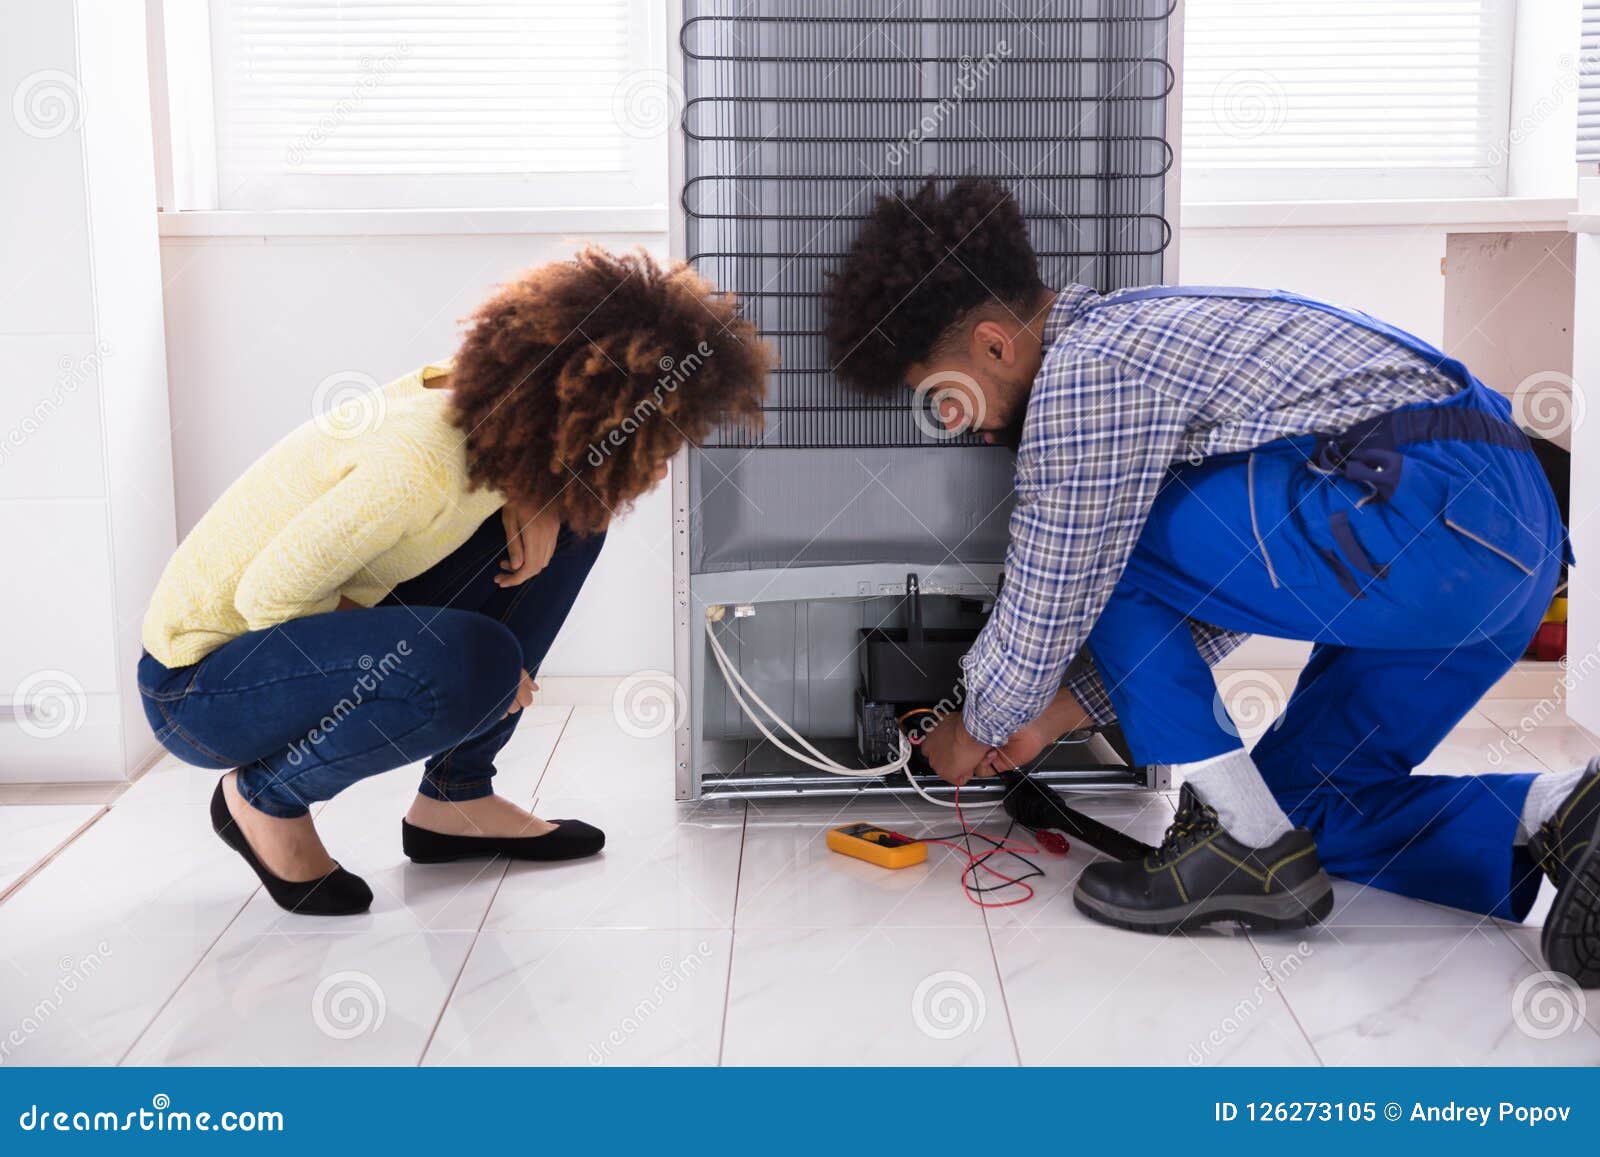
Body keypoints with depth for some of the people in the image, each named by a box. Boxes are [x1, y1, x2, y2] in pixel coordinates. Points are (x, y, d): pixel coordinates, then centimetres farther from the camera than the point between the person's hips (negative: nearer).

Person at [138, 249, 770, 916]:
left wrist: (532, 502, -10)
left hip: (318, 621, 8)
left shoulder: (486, 397, -9)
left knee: (565, 522, -2)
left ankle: (456, 797, 6)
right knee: (473, 661, -34)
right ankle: (265, 799, -7)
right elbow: (267, 596, -25)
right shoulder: (422, 461, -32)